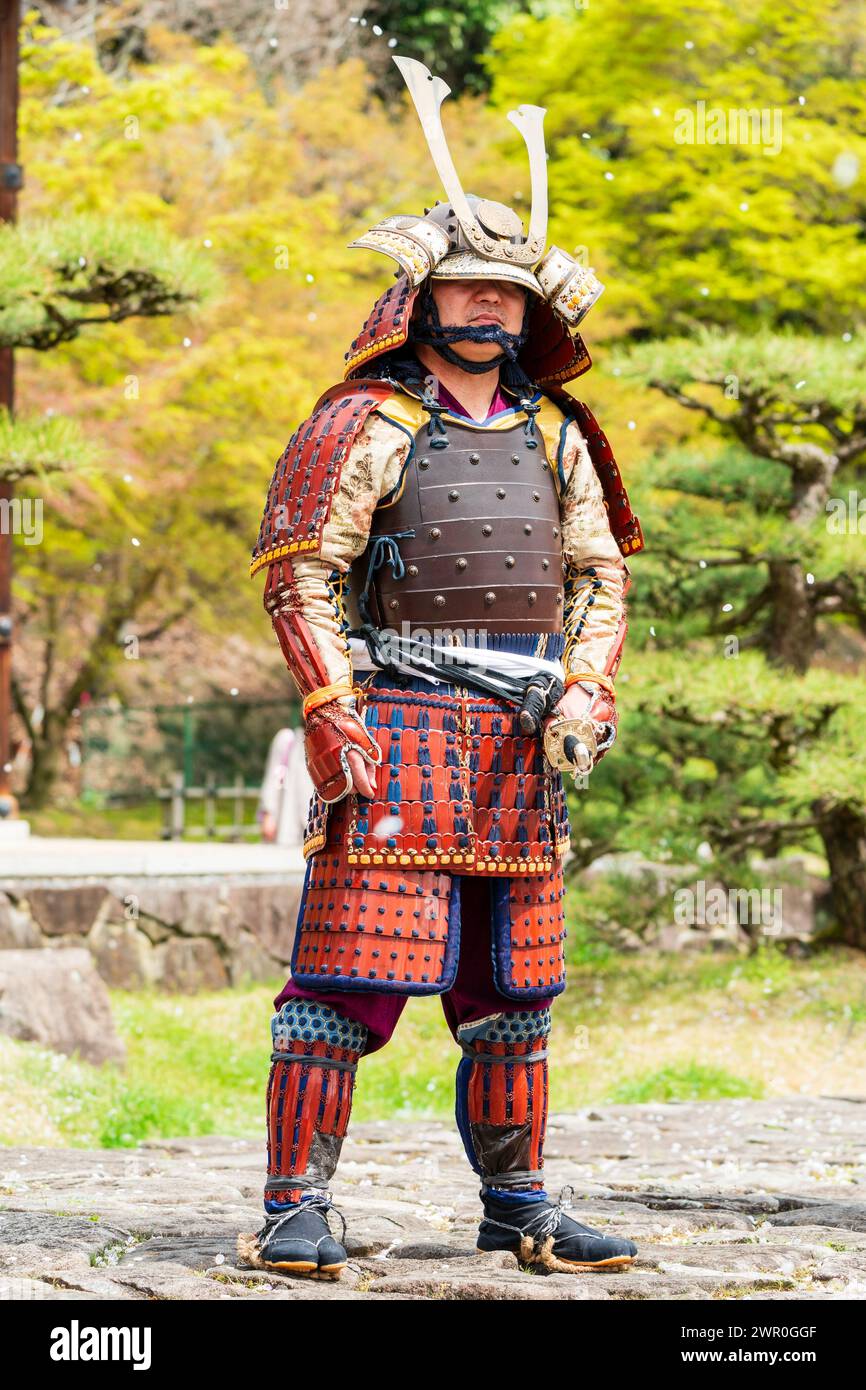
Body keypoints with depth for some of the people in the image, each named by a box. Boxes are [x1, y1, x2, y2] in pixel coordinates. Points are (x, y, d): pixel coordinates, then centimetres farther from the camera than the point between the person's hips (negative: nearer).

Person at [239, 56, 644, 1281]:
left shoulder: (553, 436, 15)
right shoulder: (367, 425, -2)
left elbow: (598, 574, 17)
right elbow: (299, 573, -6)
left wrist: (585, 692, 0)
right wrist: (335, 720, -14)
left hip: (522, 748, 6)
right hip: (400, 729, -6)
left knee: (513, 988, 11)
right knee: (352, 973, -10)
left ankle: (518, 1207, 21)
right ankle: (296, 1212, -7)